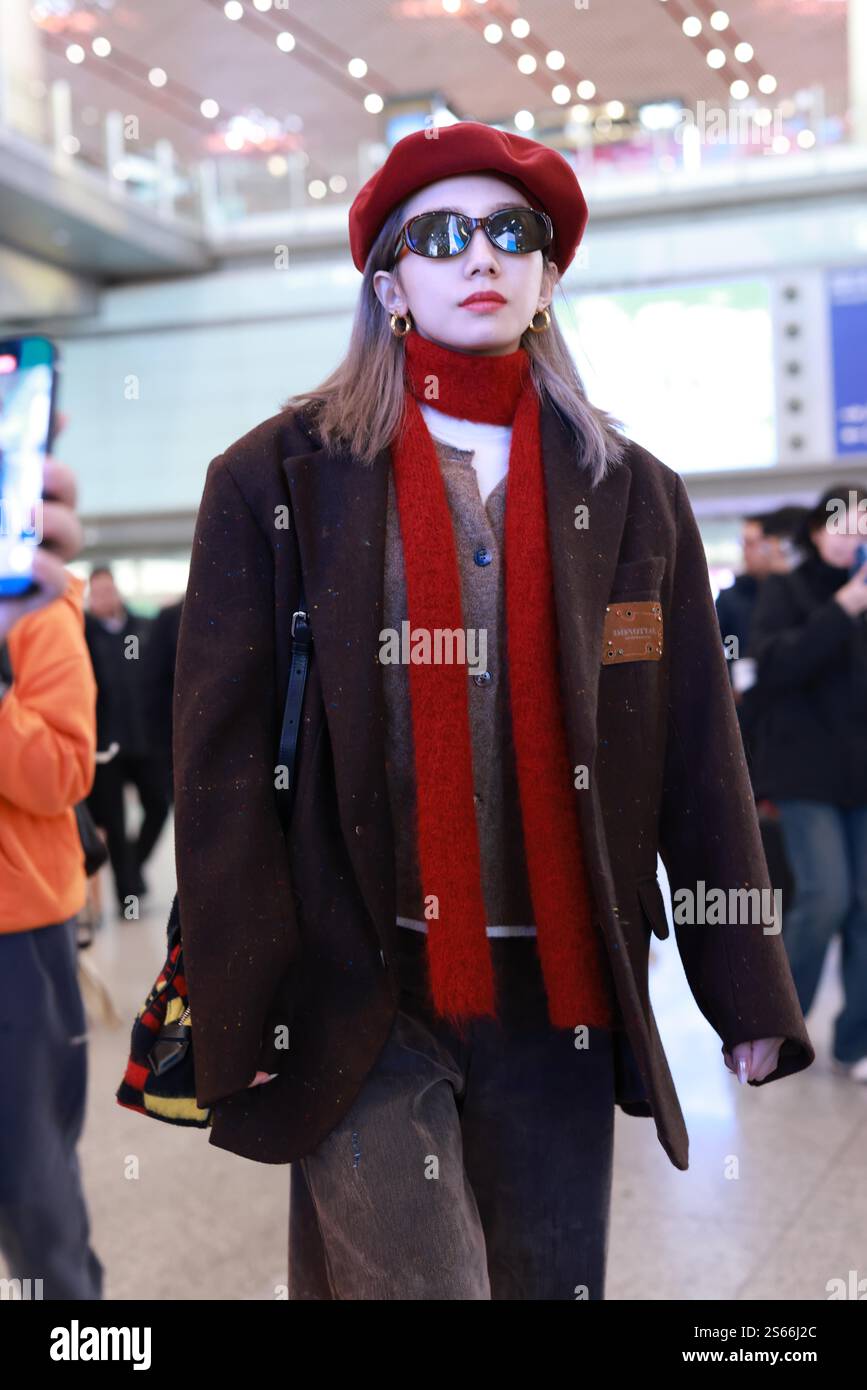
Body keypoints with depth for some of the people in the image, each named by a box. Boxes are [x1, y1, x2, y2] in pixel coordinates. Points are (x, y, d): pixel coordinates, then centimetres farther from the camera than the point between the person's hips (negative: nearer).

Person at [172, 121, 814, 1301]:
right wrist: (240, 1024, -8)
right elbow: (224, 766, -3)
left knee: (554, 1274, 14)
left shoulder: (632, 494, 8)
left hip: (563, 995, 3)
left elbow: (699, 764, 7)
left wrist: (750, 1000, 5)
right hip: (362, 995, -3)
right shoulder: (279, 482, 1)